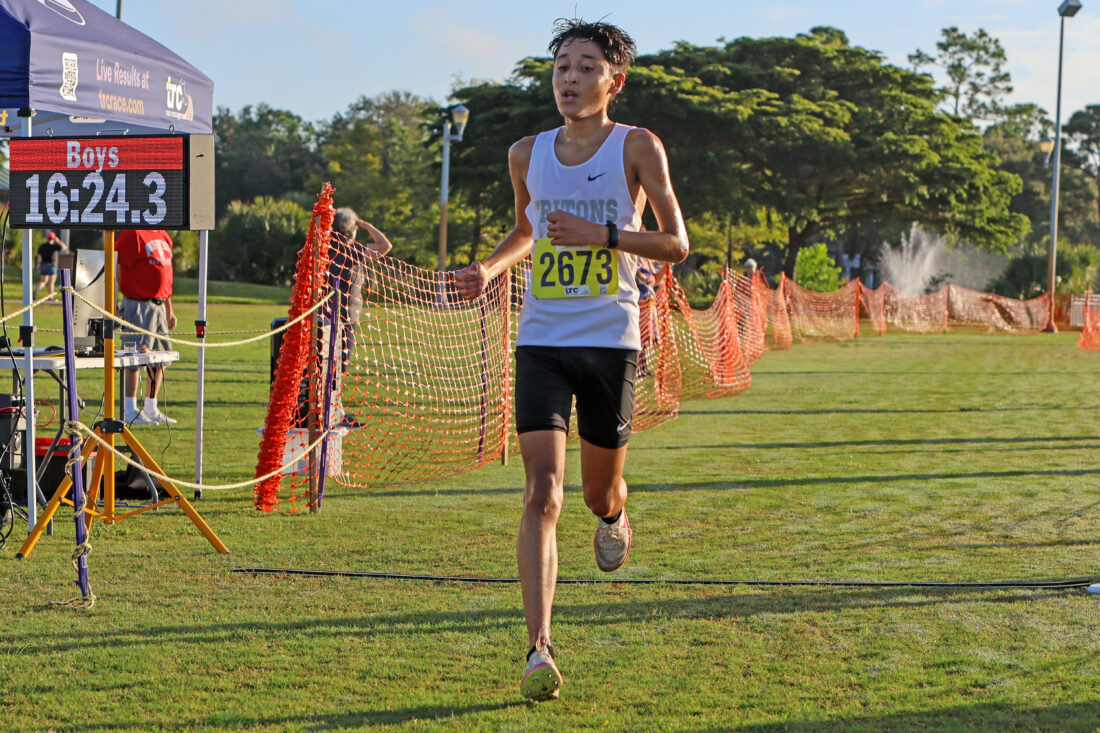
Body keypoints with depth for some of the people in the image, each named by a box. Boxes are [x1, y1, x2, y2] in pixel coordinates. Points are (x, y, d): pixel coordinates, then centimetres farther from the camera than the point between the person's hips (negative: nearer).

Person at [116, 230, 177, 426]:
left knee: (160, 360, 11)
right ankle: (130, 411, -1)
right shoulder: (132, 235, -11)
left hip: (159, 305, 9)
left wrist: (169, 310, 24)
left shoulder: (164, 236, 15)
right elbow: (117, 270, -14)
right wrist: (115, 307, -18)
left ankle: (151, 409, 21)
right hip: (138, 304, -9)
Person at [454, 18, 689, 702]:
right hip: (542, 340, 1)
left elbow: (676, 242, -4)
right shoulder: (528, 154, 7)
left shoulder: (638, 147, -3)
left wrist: (604, 235, -18)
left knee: (599, 491, 13)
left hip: (611, 340, -1)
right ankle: (539, 650, -17)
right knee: (543, 492, -13)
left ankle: (614, 516, 53)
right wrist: (489, 268, 7)